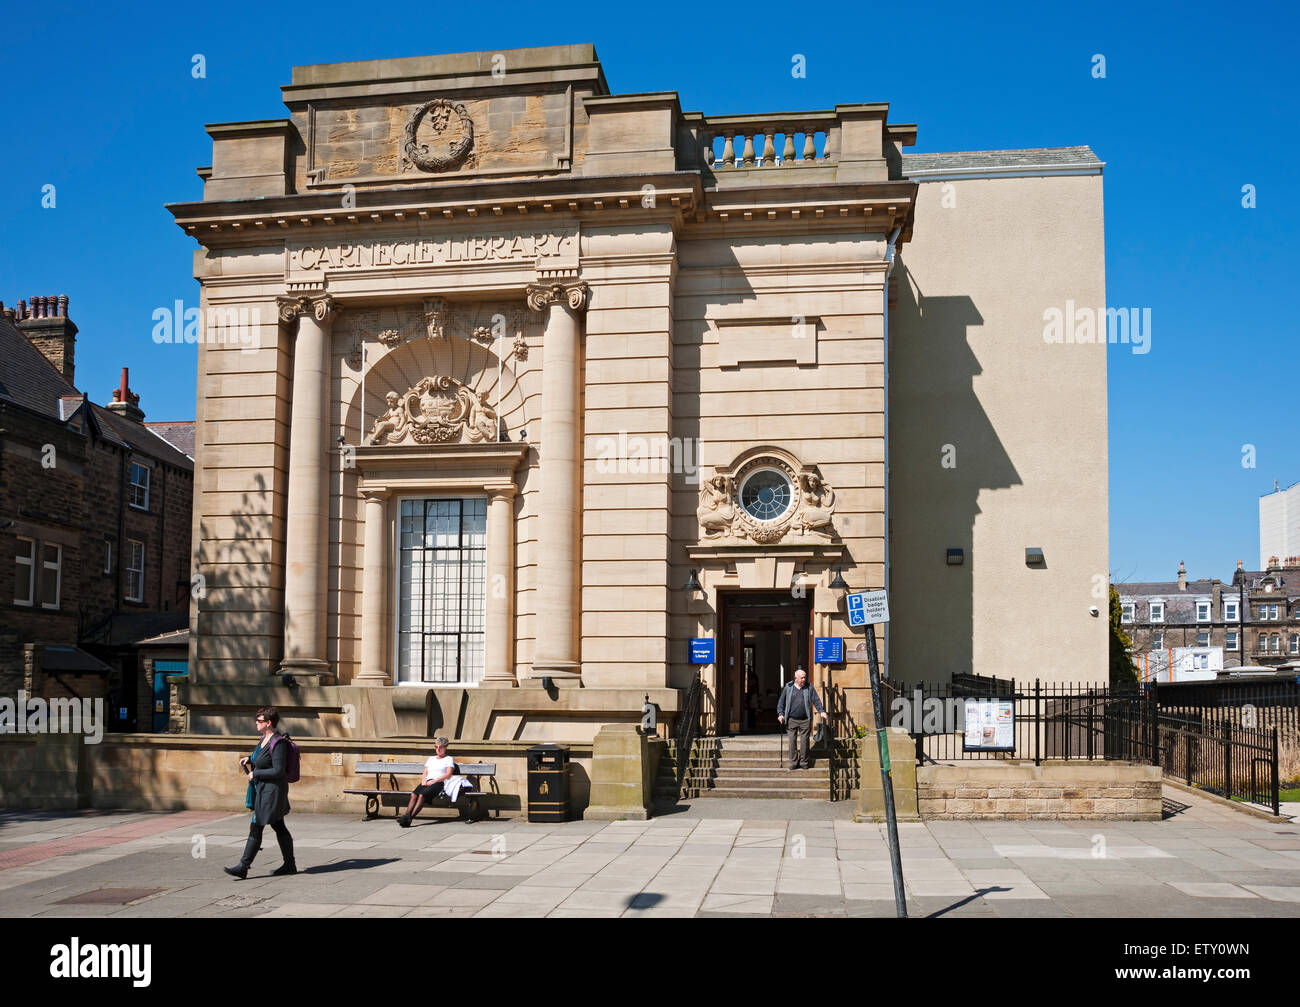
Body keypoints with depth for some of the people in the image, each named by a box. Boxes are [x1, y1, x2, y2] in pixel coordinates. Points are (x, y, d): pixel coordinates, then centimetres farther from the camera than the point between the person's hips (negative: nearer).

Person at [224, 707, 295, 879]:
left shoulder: (278, 743, -20)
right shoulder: (265, 739, 9)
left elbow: (278, 771, -24)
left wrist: (255, 774, -17)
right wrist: (249, 758, 10)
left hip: (272, 790, -10)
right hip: (262, 789, 10)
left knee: (255, 828, -7)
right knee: (279, 827, 14)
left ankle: (243, 867, -2)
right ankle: (290, 865, 20)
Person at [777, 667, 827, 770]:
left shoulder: (809, 688, 7)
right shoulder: (788, 688, 7)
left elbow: (816, 700, 5)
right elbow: (781, 702, 12)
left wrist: (821, 711, -8)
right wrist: (780, 713, 0)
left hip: (805, 720, 0)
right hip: (791, 720, 0)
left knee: (804, 741, 1)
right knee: (792, 741, -3)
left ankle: (804, 762, 12)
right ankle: (794, 762, 5)